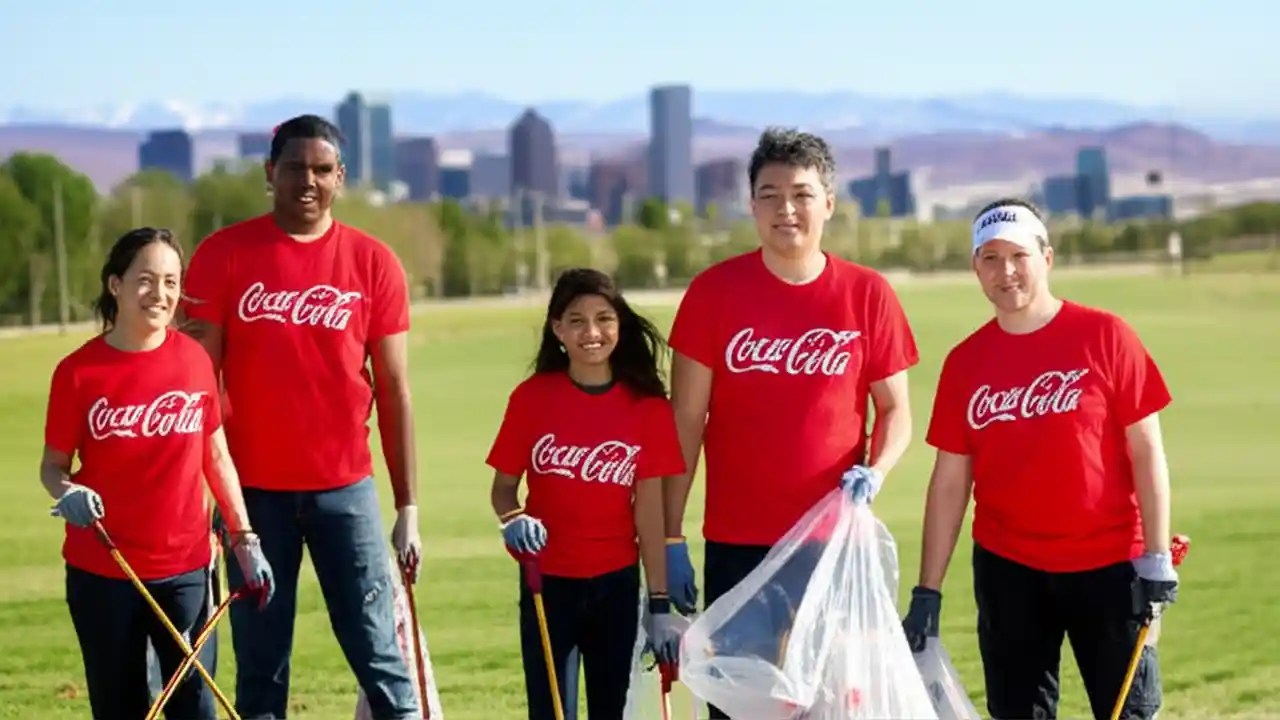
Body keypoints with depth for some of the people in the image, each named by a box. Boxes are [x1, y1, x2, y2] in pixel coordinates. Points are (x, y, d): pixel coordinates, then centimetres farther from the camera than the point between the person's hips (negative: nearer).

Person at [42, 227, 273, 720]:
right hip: (101, 571, -1)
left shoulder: (194, 361, -1)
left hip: (184, 567, 1)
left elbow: (217, 457, 8)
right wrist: (68, 493, -22)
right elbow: (53, 464, 0)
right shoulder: (79, 371, -8)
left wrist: (244, 539, 5)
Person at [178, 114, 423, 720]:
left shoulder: (373, 262, 2)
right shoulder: (224, 256, 0)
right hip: (254, 487, 0)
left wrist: (409, 508, 2)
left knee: (378, 653, -2)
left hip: (345, 487, 0)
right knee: (259, 663, 4)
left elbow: (394, 389, 4)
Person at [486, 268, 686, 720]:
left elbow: (649, 509, -5)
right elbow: (503, 486, 2)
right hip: (547, 580, -1)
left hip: (616, 582, 1)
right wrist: (513, 519, -21)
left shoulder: (647, 405, -4)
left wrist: (659, 604, -7)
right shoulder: (532, 398, -5)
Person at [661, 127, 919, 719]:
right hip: (737, 544, 0)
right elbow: (686, 420, 1)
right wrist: (672, 538, -2)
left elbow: (895, 409, 8)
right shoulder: (714, 292, -1)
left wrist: (876, 471, -14)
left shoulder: (866, 294, 1)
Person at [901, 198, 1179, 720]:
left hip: (1108, 563, -3)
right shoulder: (965, 362, 4)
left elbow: (1145, 450, -5)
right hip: (1007, 569, 3)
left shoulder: (1104, 336, -5)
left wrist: (1156, 556, -11)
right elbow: (950, 481, 5)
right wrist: (927, 593, 2)